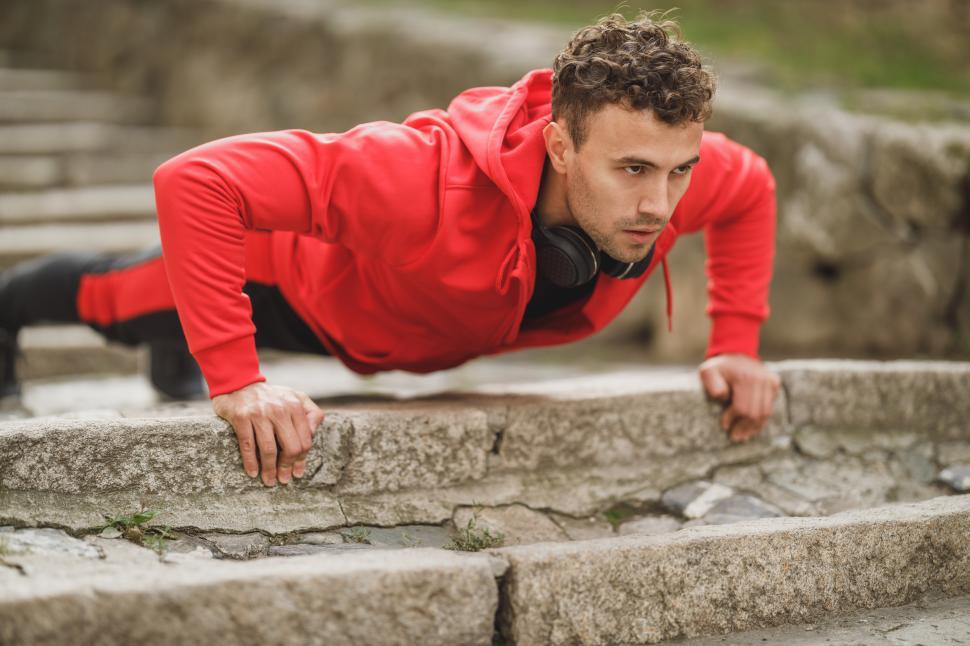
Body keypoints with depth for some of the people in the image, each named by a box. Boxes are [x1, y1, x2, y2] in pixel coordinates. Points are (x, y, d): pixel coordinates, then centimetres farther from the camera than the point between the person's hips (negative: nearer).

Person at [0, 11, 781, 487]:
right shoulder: (434, 181, -55)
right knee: (121, 296, 29)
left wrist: (735, 344, -15)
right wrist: (233, 378, -54)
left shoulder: (671, 170, -37)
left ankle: (176, 359, 76)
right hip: (295, 271, -5)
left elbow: (752, 190, -10)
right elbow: (194, 181, -53)